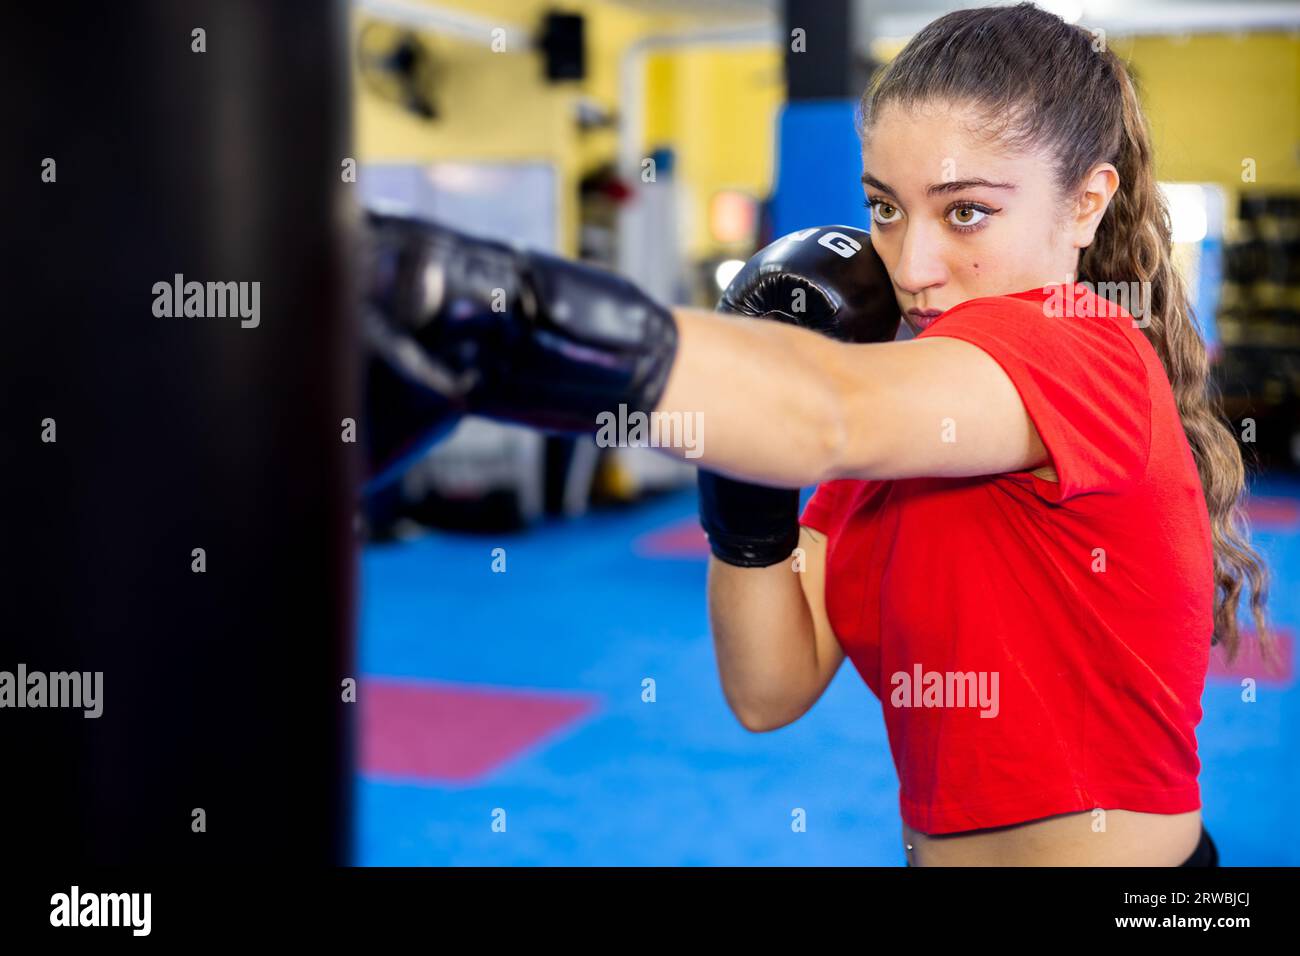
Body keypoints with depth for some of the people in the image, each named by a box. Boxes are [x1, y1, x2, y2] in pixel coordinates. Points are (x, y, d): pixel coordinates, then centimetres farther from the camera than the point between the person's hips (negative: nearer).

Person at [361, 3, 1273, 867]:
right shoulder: (903, 398, 4)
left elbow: (829, 415, -39)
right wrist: (741, 485, -16)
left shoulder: (1088, 355, -18)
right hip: (938, 844, 6)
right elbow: (772, 690, -2)